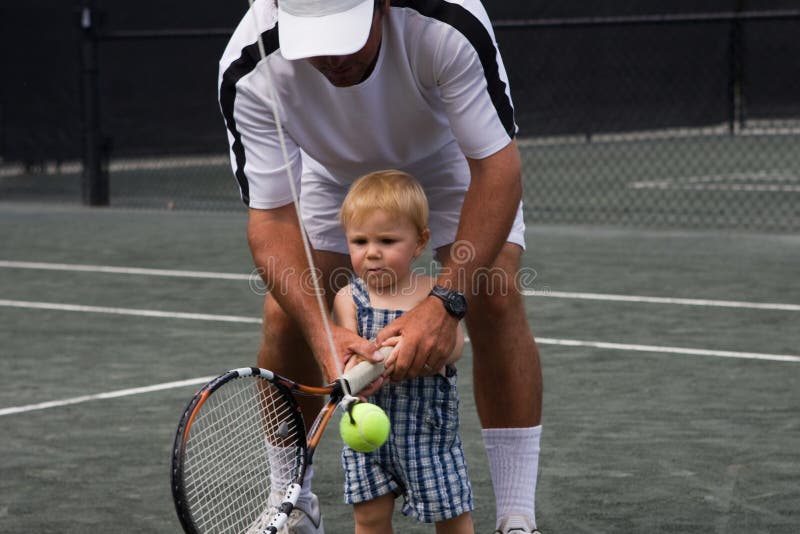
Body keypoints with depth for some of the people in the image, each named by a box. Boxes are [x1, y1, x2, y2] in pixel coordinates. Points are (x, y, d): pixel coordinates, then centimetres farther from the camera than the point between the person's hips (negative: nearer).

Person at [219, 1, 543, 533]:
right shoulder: (250, 74, -36)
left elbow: (497, 166, -37)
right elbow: (273, 217, -31)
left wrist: (446, 301, -49)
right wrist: (321, 330, -49)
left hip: (451, 155, -1)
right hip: (331, 169, 2)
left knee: (495, 295, -21)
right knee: (286, 314, -12)